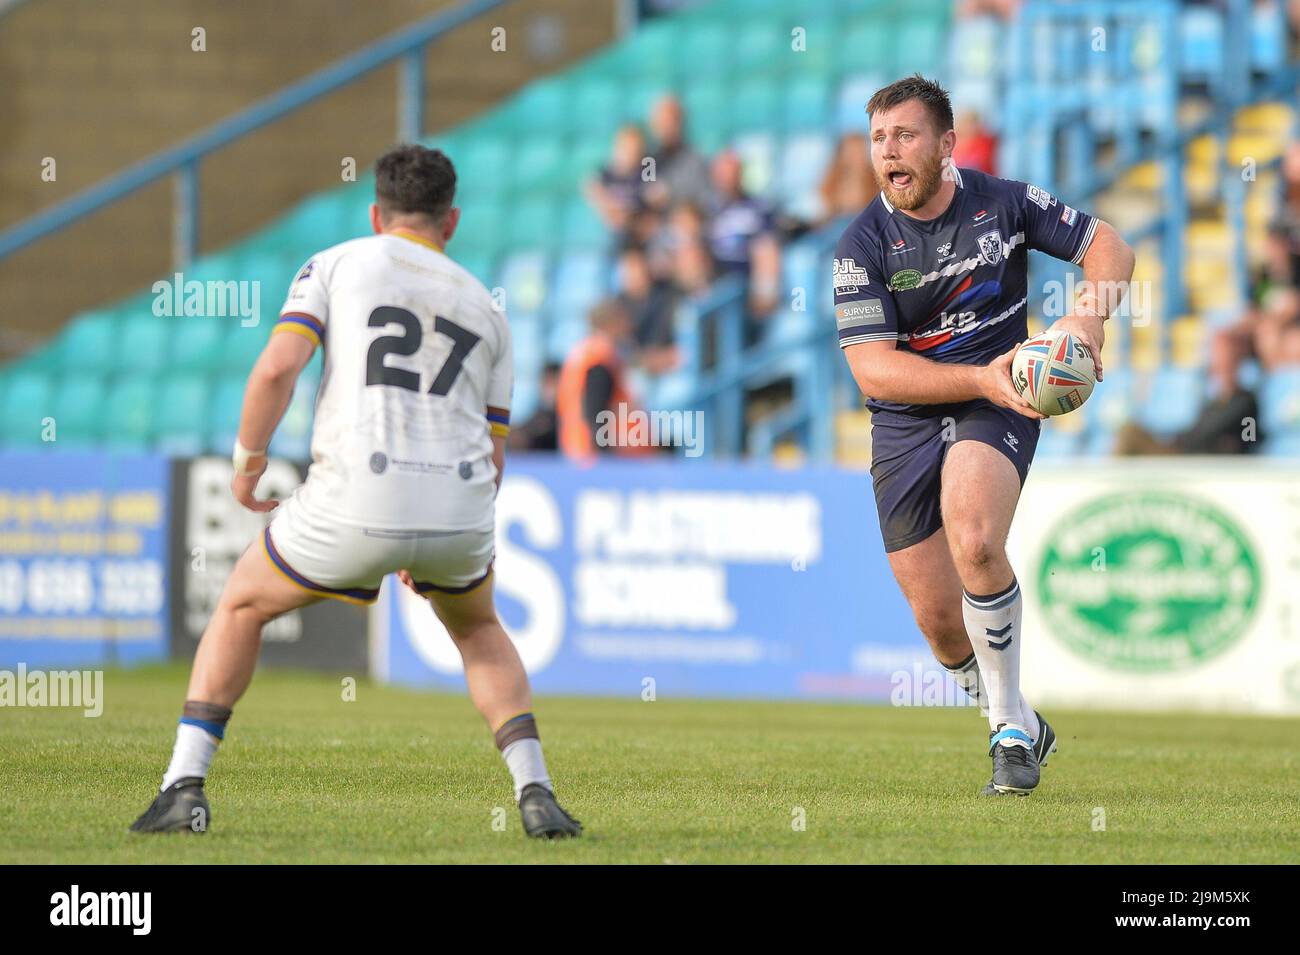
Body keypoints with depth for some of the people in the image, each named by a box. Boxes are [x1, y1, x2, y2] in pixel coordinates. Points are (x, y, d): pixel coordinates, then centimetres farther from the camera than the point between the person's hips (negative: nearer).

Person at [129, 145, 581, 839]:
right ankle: (535, 795, 16)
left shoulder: (335, 265, 11)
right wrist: (427, 554, 34)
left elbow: (277, 368, -6)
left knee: (241, 608, 22)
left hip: (357, 501, -3)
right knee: (479, 631, 33)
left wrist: (247, 458, 11)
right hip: (462, 512, 3)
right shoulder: (484, 307, 22)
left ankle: (184, 788, 11)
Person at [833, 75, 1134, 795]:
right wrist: (982, 379, -26)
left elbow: (1109, 247, 7)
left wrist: (1086, 316, -14)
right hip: (906, 424, 2)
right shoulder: (862, 245, -8)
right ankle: (1018, 730, 28)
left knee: (975, 544, -31)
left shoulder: (1003, 203, -3)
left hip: (997, 404, -2)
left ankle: (1010, 720, -15)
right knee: (940, 622, 1)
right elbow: (873, 369, -15)